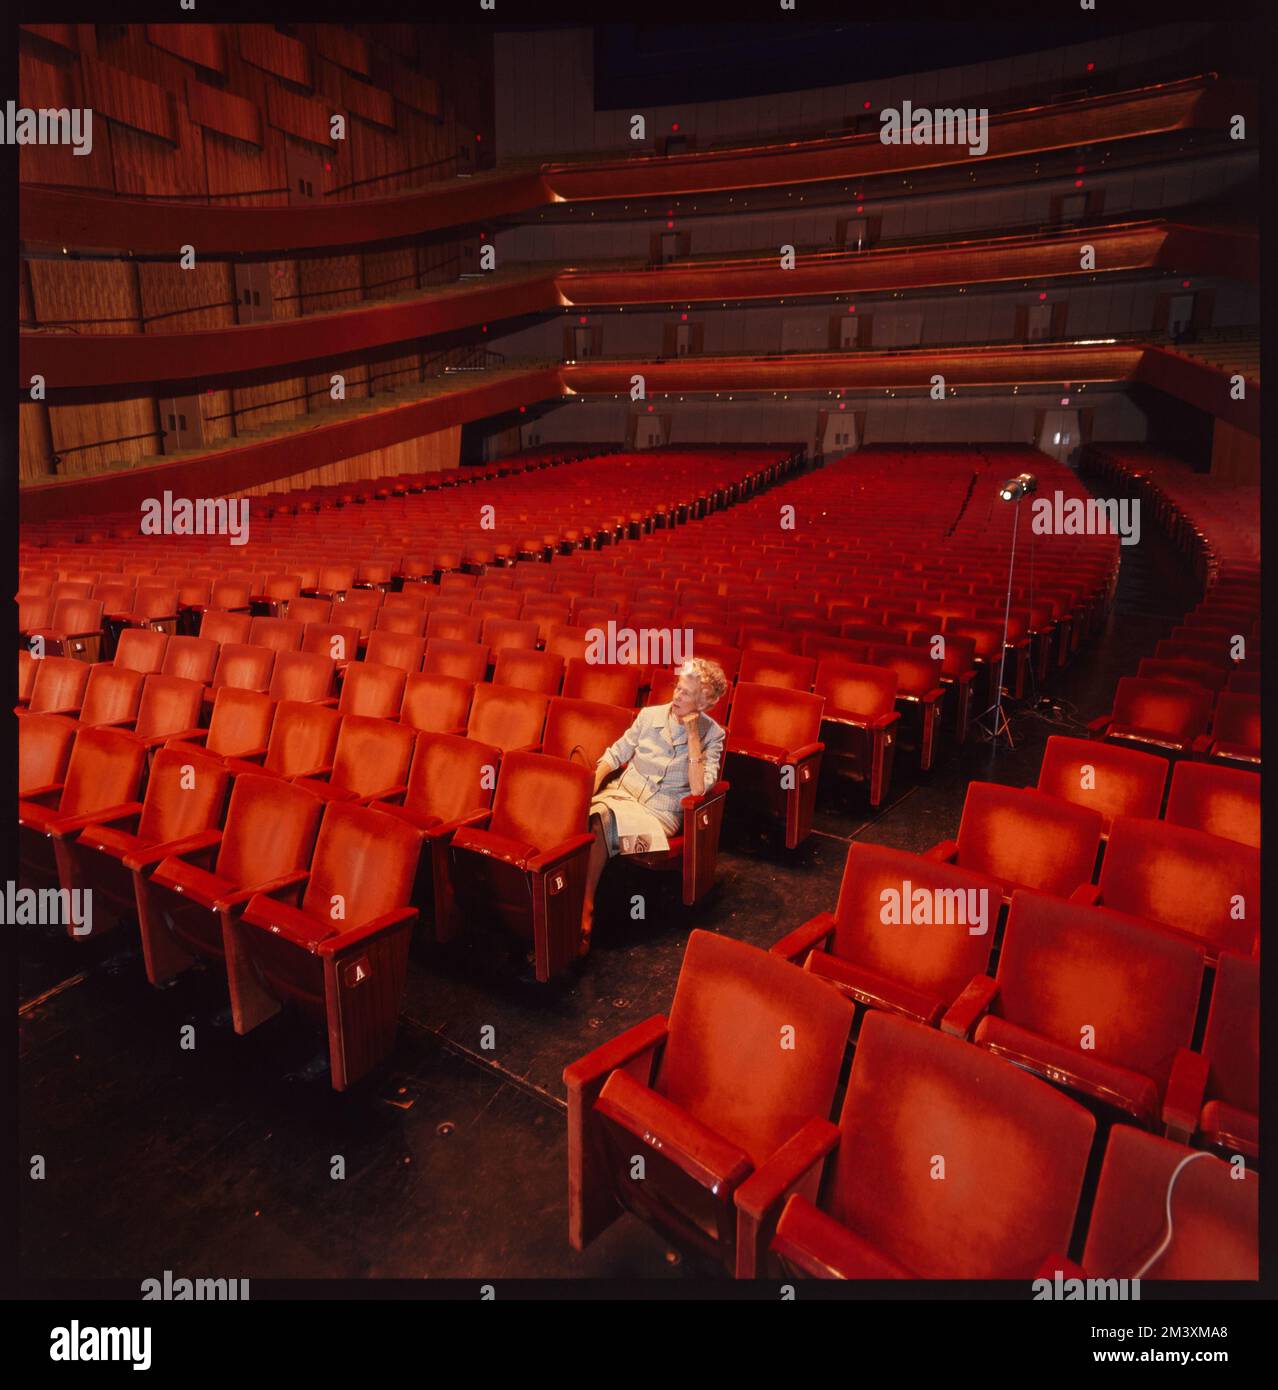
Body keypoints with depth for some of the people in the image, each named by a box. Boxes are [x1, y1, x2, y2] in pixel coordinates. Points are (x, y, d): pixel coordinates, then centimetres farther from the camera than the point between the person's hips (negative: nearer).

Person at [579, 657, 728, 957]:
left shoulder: (711, 734, -1)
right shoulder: (651, 715, 7)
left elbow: (698, 789, -14)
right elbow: (616, 754, 11)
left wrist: (692, 734, -15)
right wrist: (592, 784, -7)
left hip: (660, 812, -3)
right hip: (622, 793, 3)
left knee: (600, 823, -33)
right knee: (594, 816, -34)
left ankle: (584, 908, -20)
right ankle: (583, 909, -27)